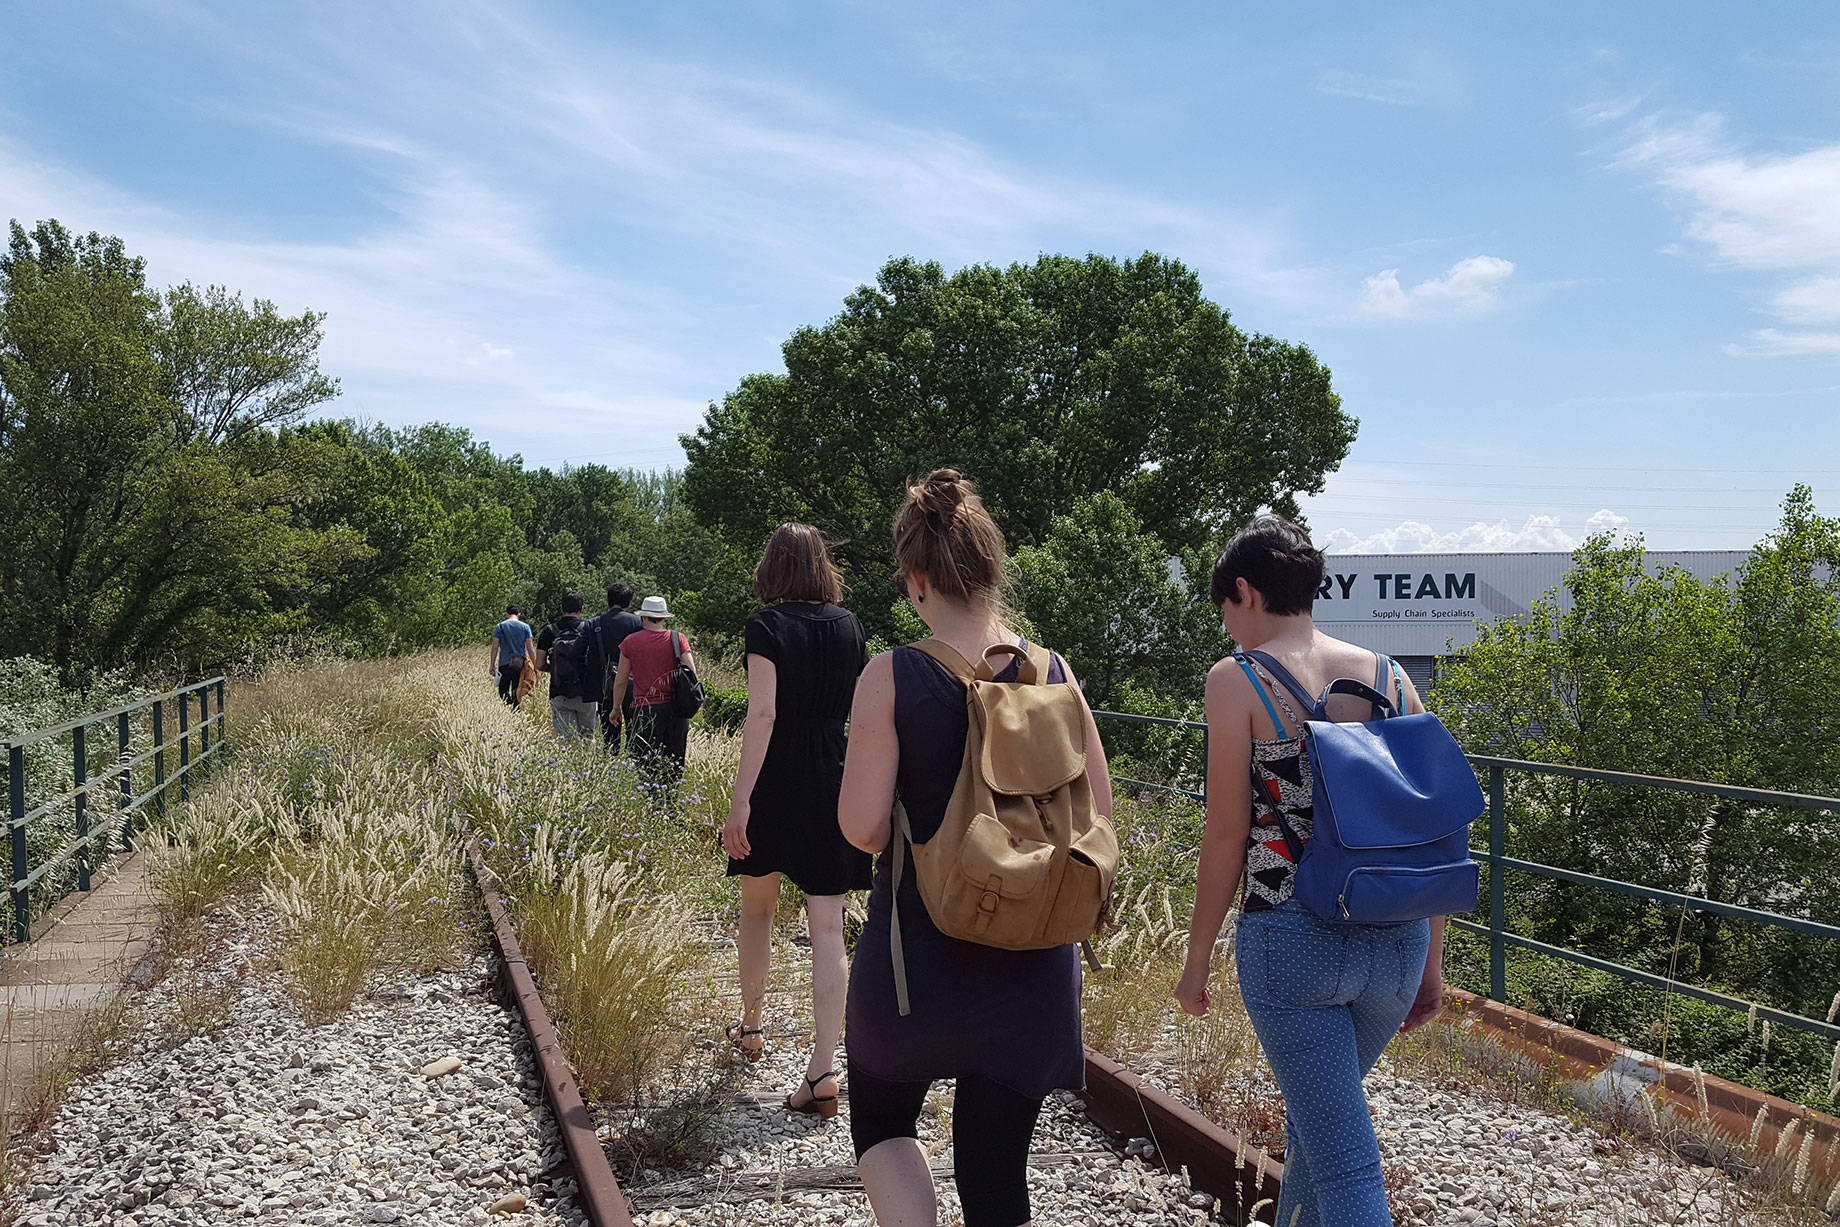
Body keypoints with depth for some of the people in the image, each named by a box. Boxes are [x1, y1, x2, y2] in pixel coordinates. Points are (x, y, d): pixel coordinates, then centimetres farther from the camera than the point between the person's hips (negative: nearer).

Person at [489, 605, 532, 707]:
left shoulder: (500, 627, 1)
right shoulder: (525, 627, 2)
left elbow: (495, 647, -2)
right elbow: (529, 648, 1)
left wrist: (492, 665, 3)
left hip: (504, 664, -1)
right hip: (520, 664, 1)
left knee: (503, 690, 4)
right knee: (517, 692, 9)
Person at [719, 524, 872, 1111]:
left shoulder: (767, 626, -7)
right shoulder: (848, 625, 5)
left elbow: (762, 713, -17)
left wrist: (740, 800, -19)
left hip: (776, 781, -3)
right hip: (837, 784, 3)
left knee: (758, 911, 20)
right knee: (827, 929, -1)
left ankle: (750, 1025, 38)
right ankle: (823, 1070, -8)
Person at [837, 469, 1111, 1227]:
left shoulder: (891, 676, -13)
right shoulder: (1053, 672, -4)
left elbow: (861, 825, -15)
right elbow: (1097, 813, 0)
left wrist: (915, 839, 6)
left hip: (917, 948, -2)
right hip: (1031, 961, 3)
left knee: (881, 1120, 25)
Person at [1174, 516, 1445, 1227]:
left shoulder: (1237, 681, -7)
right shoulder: (1389, 677, 7)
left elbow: (1228, 836, -8)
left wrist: (1198, 957, 3)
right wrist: (1431, 962, 16)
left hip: (1291, 940, -6)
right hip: (1396, 937, 6)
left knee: (1343, 1160, 2)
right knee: (1320, 1109, 29)